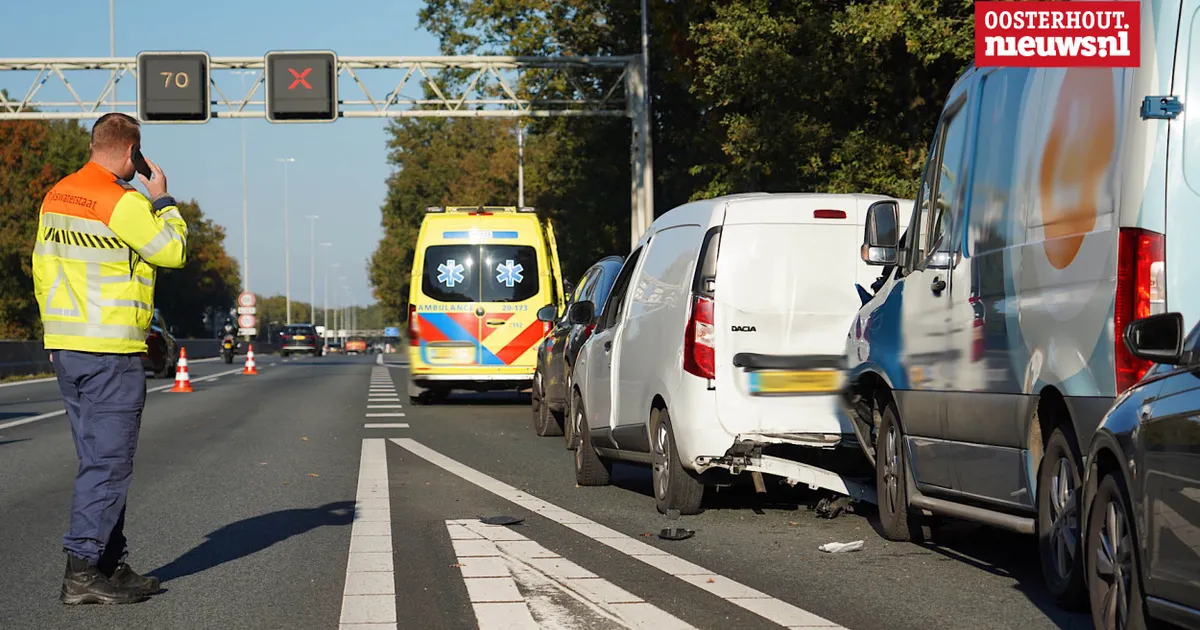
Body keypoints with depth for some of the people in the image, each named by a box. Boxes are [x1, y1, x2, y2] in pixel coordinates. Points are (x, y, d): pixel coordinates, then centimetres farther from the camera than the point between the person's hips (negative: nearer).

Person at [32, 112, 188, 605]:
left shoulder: (56, 196, 12)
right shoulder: (122, 202, -15)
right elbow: (172, 251, -8)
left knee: (100, 459, 14)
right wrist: (162, 200, 4)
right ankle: (82, 572, -9)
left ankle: (112, 565, 18)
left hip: (64, 345, 9)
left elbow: (43, 268, 16)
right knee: (108, 462, -6)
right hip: (111, 351, -9)